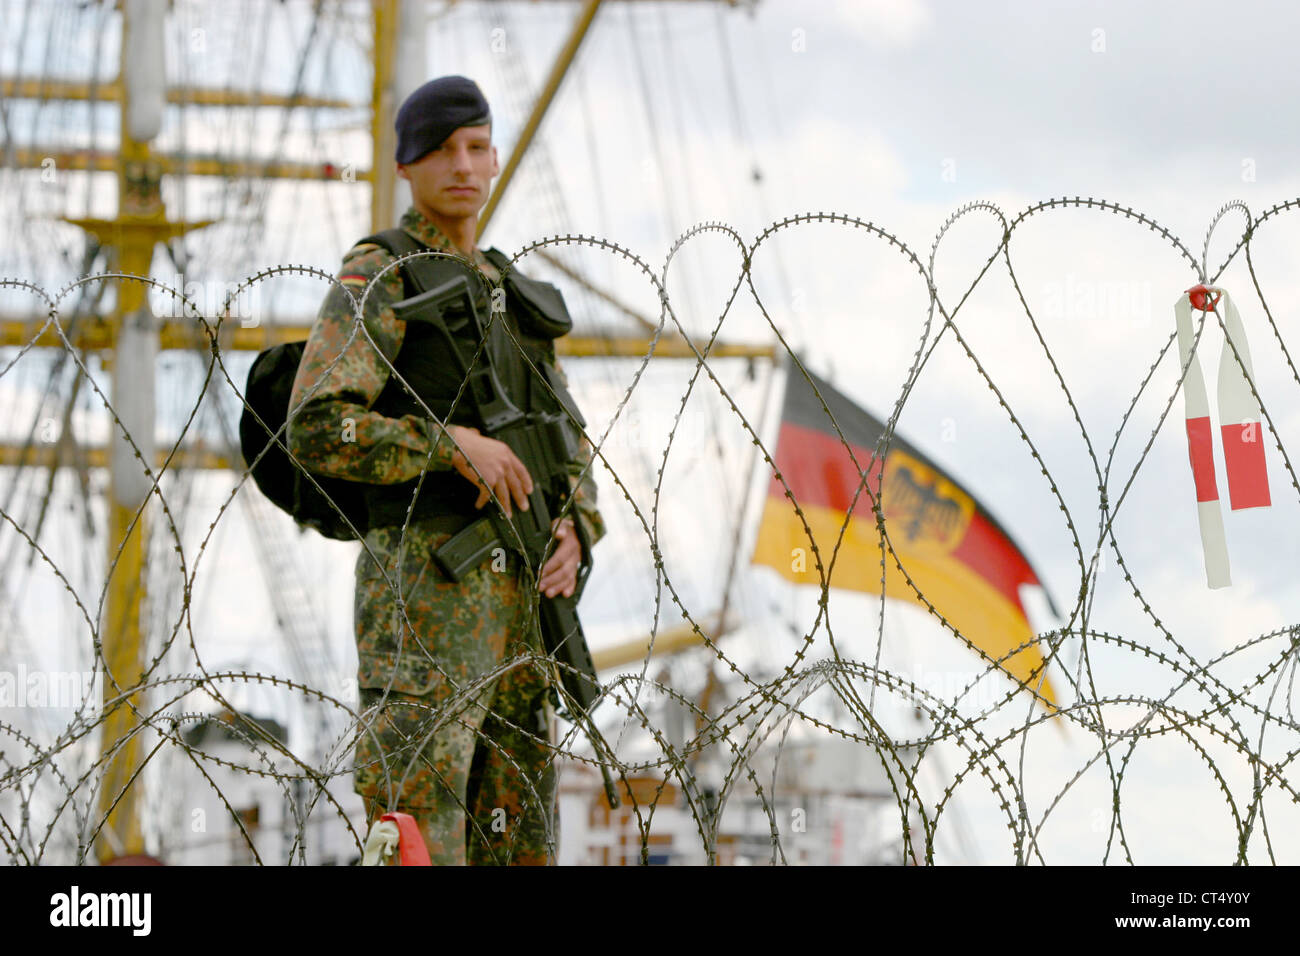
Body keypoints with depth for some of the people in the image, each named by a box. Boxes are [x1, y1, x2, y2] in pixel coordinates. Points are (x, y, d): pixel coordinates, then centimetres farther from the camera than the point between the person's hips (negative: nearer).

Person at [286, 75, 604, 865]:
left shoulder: (511, 296, 21)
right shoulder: (376, 281, -2)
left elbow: (566, 446, 22)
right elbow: (317, 431, -14)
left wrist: (575, 532, 1)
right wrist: (452, 445, -20)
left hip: (518, 594, 8)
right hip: (423, 588, -8)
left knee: (519, 839, 7)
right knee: (420, 843, -13)